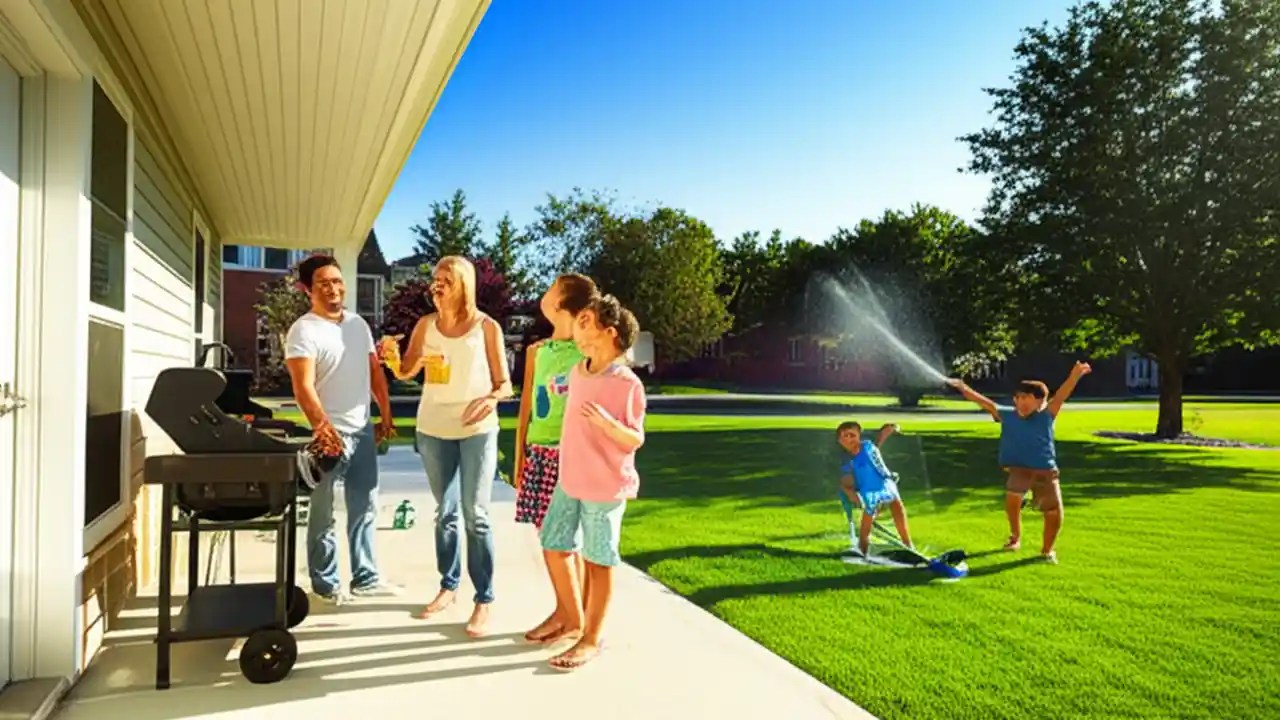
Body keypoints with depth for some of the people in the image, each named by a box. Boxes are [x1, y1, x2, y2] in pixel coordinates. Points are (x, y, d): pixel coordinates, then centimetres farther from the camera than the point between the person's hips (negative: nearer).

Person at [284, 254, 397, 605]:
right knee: (324, 515, 3)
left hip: (363, 430, 7)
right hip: (331, 434, -7)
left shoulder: (358, 323, 10)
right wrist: (321, 425, -35)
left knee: (365, 509, 14)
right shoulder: (303, 330, -11)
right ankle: (325, 583, 16)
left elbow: (376, 371, 15)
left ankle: (365, 577, 26)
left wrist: (386, 415, 11)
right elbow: (303, 386, -22)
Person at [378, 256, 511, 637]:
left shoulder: (487, 327, -5)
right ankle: (448, 586, 27)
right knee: (445, 513, 13)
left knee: (475, 515, -4)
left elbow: (505, 383, -2)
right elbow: (406, 371, 10)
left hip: (477, 430, -3)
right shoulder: (426, 325, 4)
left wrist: (490, 399, -23)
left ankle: (484, 600, 4)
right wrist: (391, 357, -12)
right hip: (433, 429, 4)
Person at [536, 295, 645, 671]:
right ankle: (571, 618, 34)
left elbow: (635, 440, -14)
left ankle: (591, 639, 20)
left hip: (605, 487, -7)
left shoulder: (628, 384, -17)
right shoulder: (577, 372, 5)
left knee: (598, 561, 4)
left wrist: (607, 422, -30)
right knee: (554, 547, 13)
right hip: (569, 481, 8)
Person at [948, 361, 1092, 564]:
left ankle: (1047, 550, 26)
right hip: (1019, 469, 0)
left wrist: (1074, 375, -25)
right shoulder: (1007, 416, 2)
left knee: (1055, 512, -3)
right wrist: (963, 388, -10)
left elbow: (1061, 396, -12)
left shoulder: (1046, 417, -1)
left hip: (1046, 471, 0)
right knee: (1012, 496, -27)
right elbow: (985, 402, -1)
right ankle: (1015, 537, 1)